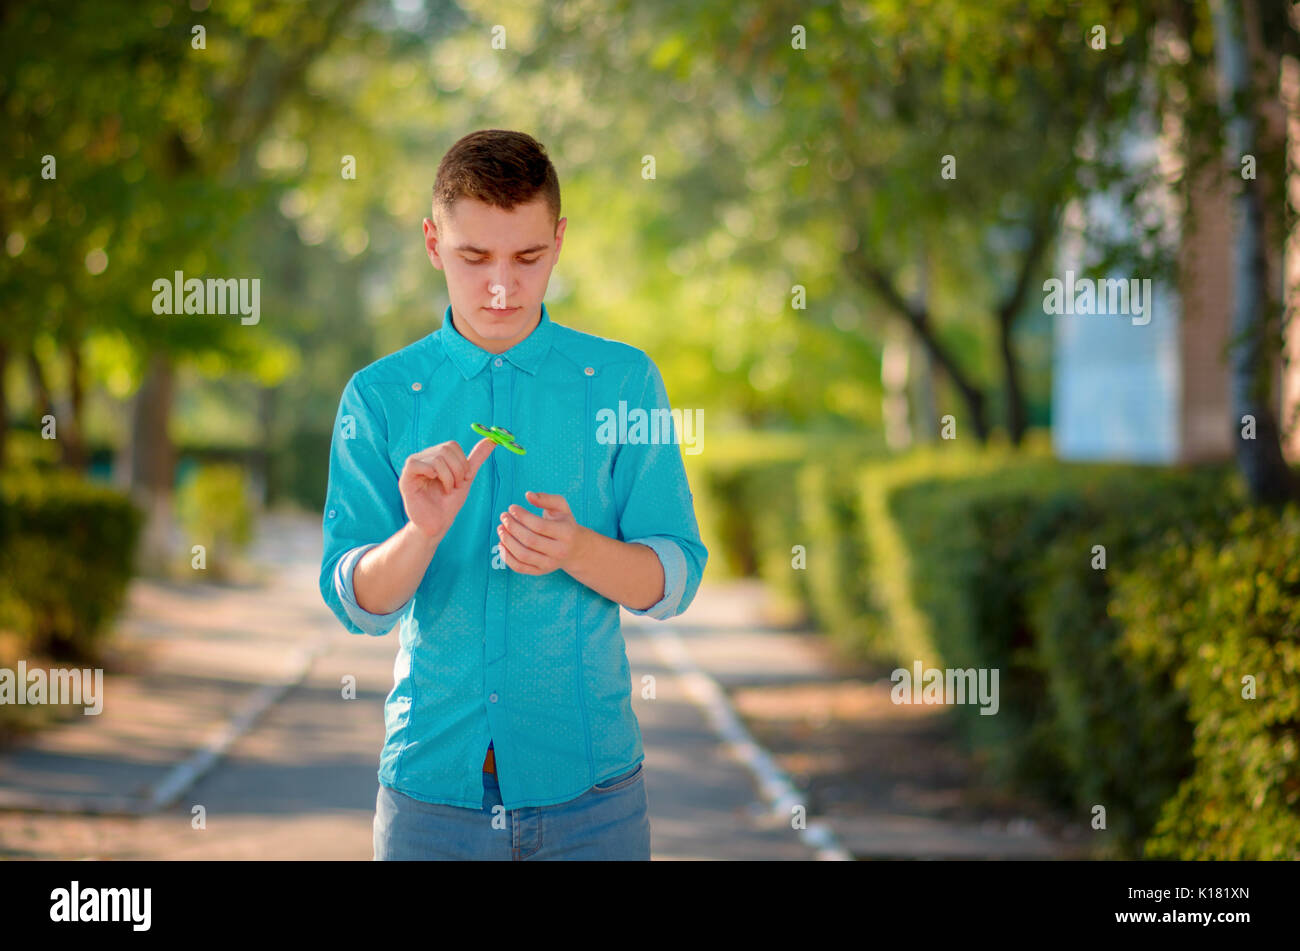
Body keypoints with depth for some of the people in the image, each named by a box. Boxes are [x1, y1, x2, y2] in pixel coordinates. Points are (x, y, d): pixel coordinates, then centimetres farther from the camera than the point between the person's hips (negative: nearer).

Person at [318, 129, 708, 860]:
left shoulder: (621, 380, 1)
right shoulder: (380, 395, 1)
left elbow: (674, 580, -2)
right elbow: (356, 603, -4)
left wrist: (576, 550, -21)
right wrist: (422, 533, -23)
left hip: (588, 780, 0)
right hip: (432, 780, 0)